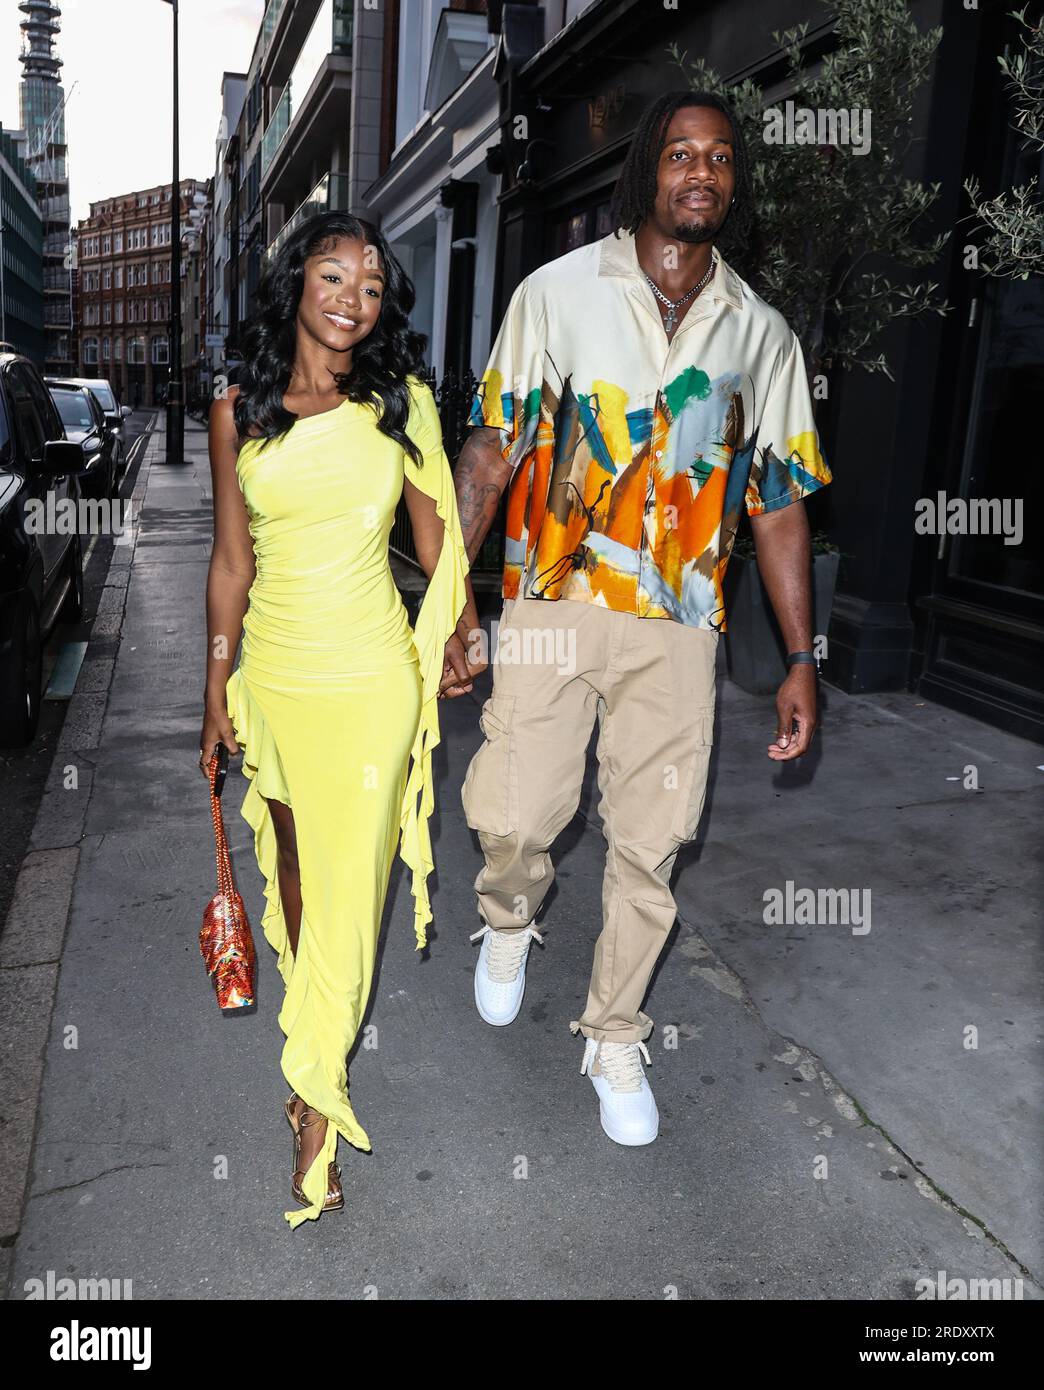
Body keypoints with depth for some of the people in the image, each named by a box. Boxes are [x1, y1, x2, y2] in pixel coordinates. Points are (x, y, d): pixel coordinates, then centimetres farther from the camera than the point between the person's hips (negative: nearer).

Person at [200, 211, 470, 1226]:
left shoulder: (401, 404, -3)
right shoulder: (239, 412, 0)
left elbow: (436, 534, 5)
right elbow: (231, 559, 4)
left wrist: (460, 631, 9)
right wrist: (217, 687, 7)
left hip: (370, 677, -2)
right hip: (273, 674, 2)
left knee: (350, 877, 2)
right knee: (291, 853, 18)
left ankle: (317, 1092, 17)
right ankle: (316, 1016, 45)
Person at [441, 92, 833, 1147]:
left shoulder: (761, 334, 8)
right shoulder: (560, 291, 2)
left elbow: (779, 501, 9)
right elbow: (488, 453, 0)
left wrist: (802, 658, 4)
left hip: (679, 625, 2)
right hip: (552, 605, -1)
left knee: (649, 845, 6)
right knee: (514, 818, -6)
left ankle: (614, 1038, 28)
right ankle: (509, 918, 33)